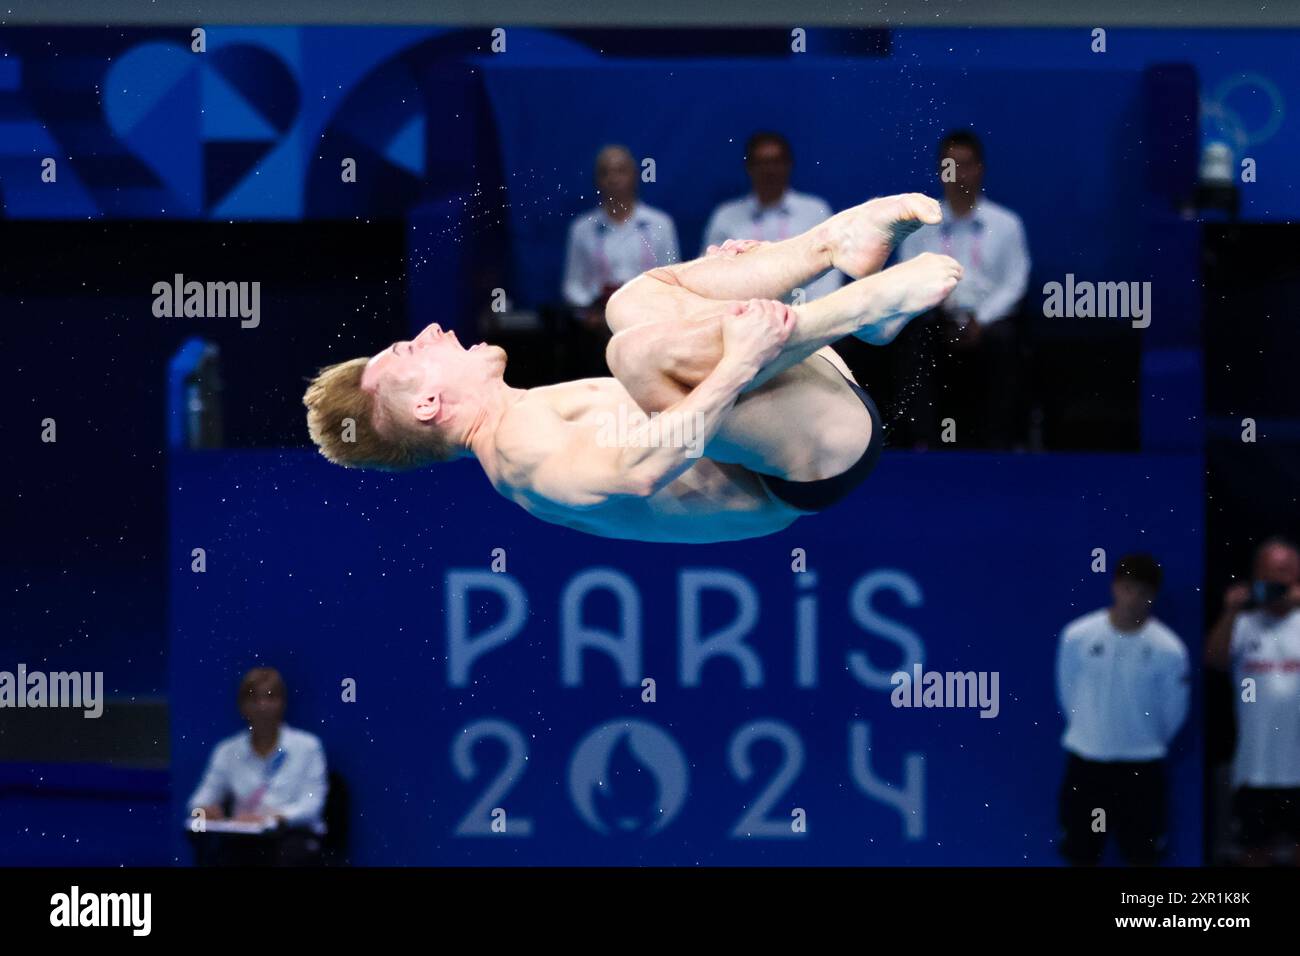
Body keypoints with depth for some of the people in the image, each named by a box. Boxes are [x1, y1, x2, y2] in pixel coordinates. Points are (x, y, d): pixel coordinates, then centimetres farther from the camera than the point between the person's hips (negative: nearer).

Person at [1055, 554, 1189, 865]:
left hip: (1141, 765, -1)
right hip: (1085, 758, 1)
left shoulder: (1169, 649, -15)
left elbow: (1173, 710, -1)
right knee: (1080, 853, 10)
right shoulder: (1077, 635, -11)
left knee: (1142, 855, 8)